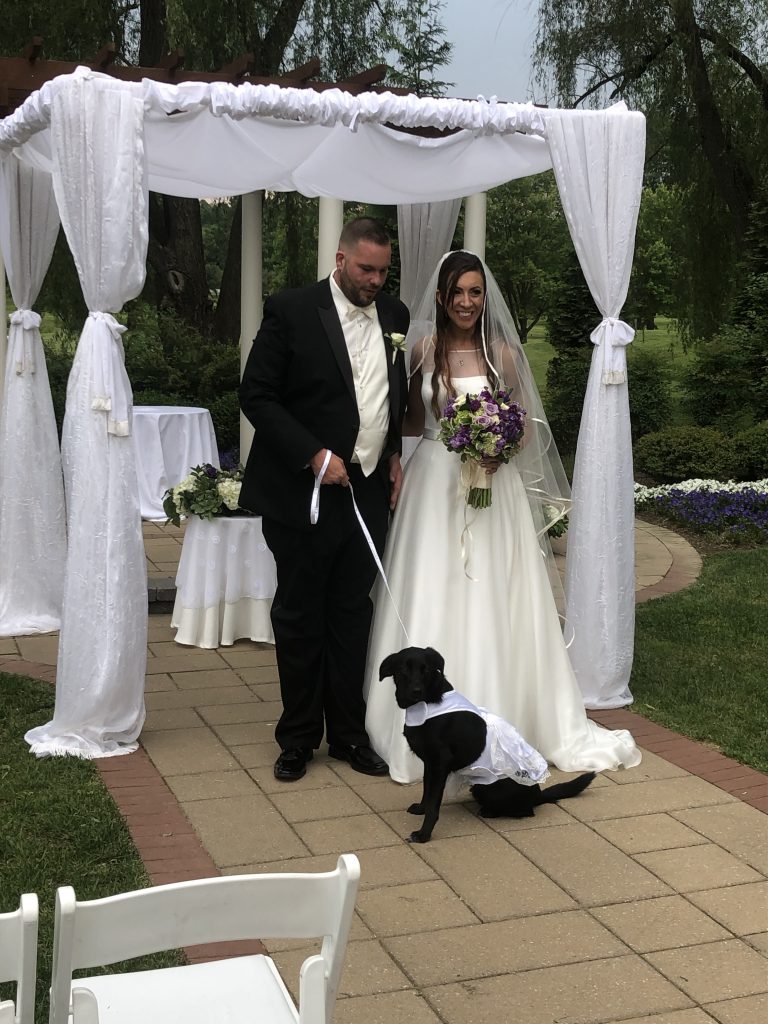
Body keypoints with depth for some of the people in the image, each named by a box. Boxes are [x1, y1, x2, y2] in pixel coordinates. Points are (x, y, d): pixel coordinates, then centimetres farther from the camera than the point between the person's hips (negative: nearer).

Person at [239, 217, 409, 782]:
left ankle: (349, 733, 22)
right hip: (304, 492, -4)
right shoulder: (291, 310, -8)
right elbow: (257, 395, -10)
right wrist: (315, 455, -16)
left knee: (352, 616, 11)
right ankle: (298, 738, 19)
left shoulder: (395, 316, 7)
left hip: (369, 491, 4)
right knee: (299, 619, 7)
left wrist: (394, 454, 7)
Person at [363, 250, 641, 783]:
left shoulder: (502, 352, 3)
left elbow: (525, 423, 7)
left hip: (493, 485, 1)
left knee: (495, 604, 3)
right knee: (433, 603, 1)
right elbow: (412, 422, 6)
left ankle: (501, 722, 16)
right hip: (434, 484, 0)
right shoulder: (423, 349, 2)